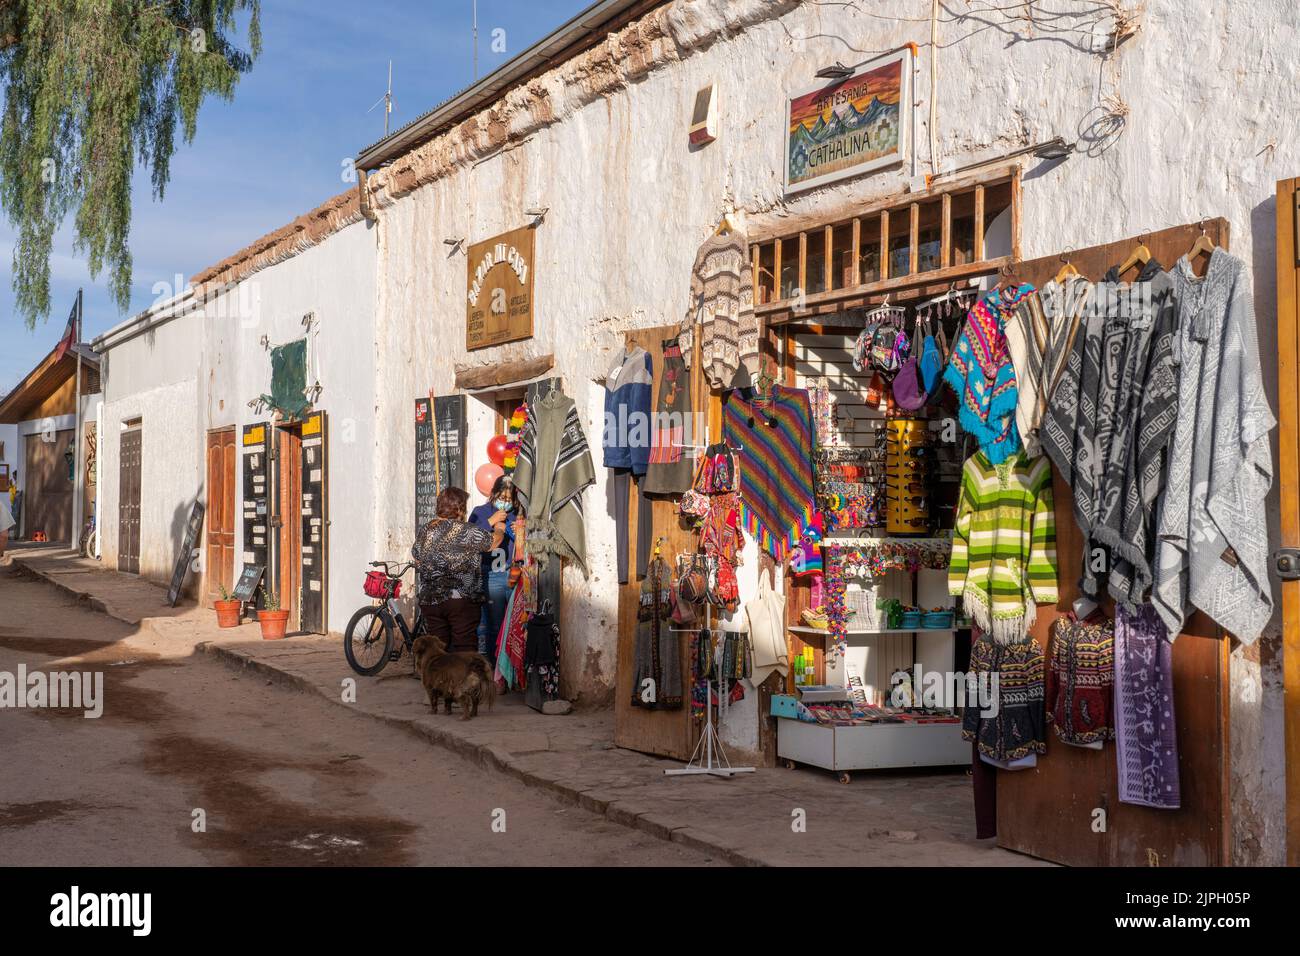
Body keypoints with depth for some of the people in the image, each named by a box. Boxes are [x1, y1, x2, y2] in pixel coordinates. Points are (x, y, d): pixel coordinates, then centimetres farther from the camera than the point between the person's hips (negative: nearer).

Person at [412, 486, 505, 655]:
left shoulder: (423, 532, 6)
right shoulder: (466, 530, -10)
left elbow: (417, 559, 17)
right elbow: (494, 541, 0)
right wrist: (499, 528, 20)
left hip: (429, 601, 5)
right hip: (462, 601, -5)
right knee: (464, 649, 0)